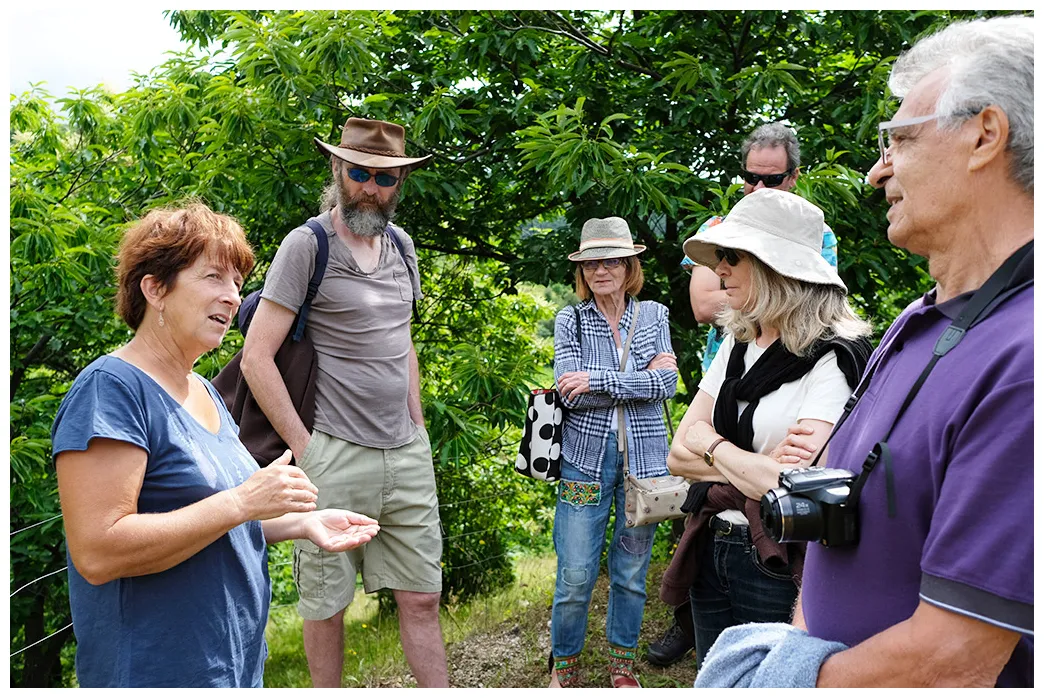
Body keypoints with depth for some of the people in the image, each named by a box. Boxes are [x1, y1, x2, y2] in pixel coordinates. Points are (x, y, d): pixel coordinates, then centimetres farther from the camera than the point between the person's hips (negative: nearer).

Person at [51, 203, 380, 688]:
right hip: (155, 671, -8)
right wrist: (242, 501, -25)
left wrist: (299, 522, 1)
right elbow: (97, 553, -26)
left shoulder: (204, 392, 9)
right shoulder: (111, 387, -17)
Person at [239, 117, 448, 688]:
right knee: (326, 603, 9)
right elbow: (256, 357, -11)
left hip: (408, 454, 5)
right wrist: (304, 447, -13)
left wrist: (419, 428, 14)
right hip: (335, 455, -5)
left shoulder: (401, 245, 11)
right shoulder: (307, 245, -8)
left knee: (422, 597, 10)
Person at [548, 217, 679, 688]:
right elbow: (571, 394, -11)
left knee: (632, 571, 12)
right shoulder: (570, 321, 2)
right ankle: (564, 666, 23)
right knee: (575, 575, 0)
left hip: (644, 459, 2)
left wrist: (599, 379, -16)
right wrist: (641, 379, -11)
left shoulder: (654, 315, 6)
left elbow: (667, 384, -8)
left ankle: (622, 664, 31)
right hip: (587, 457, -1)